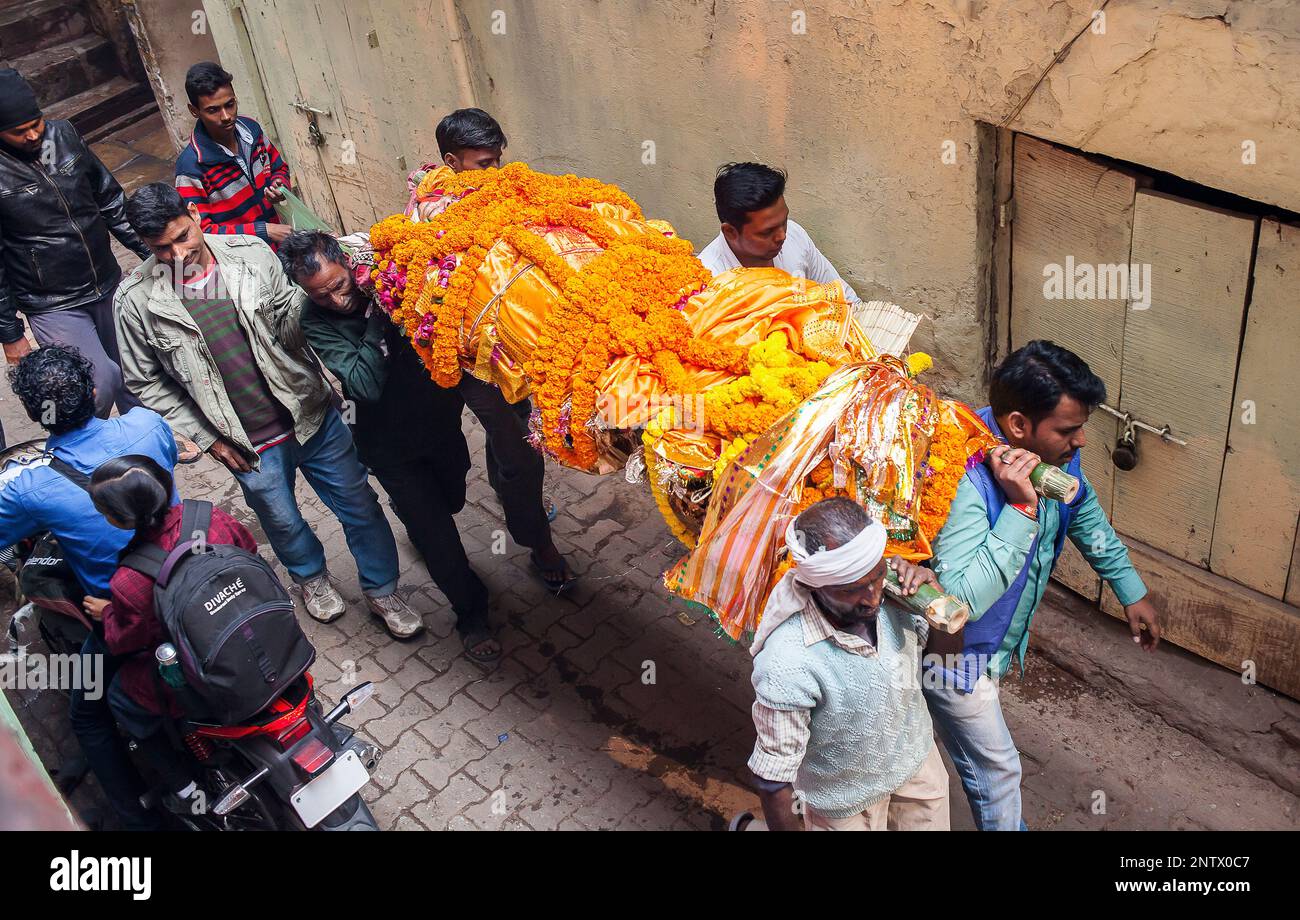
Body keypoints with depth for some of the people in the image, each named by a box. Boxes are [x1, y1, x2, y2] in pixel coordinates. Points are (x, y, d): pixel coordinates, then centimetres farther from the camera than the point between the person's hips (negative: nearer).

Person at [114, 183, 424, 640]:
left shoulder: (252, 254, -10)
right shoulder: (137, 299, -12)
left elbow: (290, 321, 3)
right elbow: (145, 382, -1)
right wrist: (205, 437, -3)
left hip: (312, 415, 1)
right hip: (250, 446, 0)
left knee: (360, 507, 11)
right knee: (284, 522, 21)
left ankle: (382, 592, 35)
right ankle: (310, 577, 54)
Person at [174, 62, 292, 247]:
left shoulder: (251, 128, 1)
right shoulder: (191, 168, -19)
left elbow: (279, 167, 19)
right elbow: (201, 232, -18)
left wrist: (279, 185, -5)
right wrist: (263, 231, -24)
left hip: (277, 245, 7)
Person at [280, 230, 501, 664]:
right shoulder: (317, 325, -21)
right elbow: (365, 386, -33)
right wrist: (376, 318, -34)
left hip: (442, 420, 3)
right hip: (392, 445, -3)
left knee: (451, 502, 25)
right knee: (437, 535, 1)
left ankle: (416, 521, 61)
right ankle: (472, 614, 24)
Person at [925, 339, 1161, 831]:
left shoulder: (1053, 452, -13)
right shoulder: (966, 481, -38)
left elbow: (1085, 513, 9)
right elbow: (958, 602, -43)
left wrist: (1132, 591, 17)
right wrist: (1021, 509, -43)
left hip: (997, 639, 8)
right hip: (955, 654, -8)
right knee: (996, 769, 10)